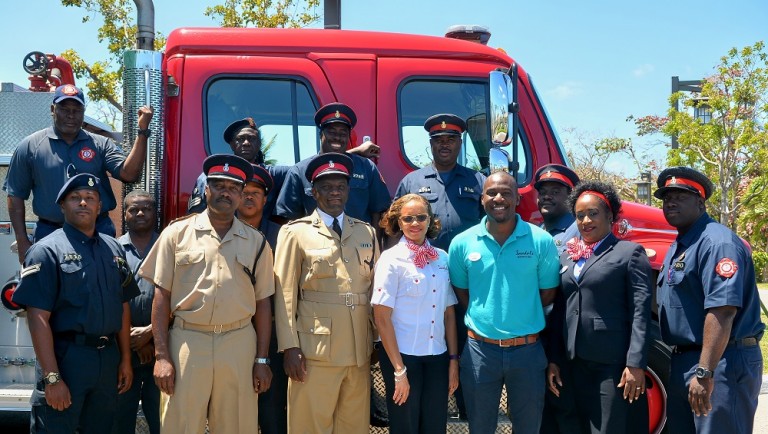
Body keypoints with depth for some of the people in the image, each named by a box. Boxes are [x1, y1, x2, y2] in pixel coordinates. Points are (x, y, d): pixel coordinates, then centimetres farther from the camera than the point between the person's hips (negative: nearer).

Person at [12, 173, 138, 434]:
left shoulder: (113, 249, 11)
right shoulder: (47, 250, -7)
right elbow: (38, 318, -13)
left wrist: (125, 359, 11)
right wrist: (52, 377, -18)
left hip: (108, 359, 6)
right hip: (65, 356, -6)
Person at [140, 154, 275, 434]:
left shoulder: (256, 242, 9)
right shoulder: (177, 233, 4)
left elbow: (262, 302, 10)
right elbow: (162, 296, 2)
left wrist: (262, 360, 5)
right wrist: (161, 355, -4)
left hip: (239, 345, 2)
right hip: (187, 341, -1)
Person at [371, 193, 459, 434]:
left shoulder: (443, 258, 6)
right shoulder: (391, 259, -7)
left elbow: (448, 313, 10)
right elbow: (382, 318, -10)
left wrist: (453, 358, 5)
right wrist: (399, 369, -12)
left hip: (437, 357, 4)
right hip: (402, 356, -4)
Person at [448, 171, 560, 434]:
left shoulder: (541, 241, -6)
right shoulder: (462, 243, -3)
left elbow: (548, 293, 3)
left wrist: (521, 316, -2)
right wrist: (483, 317, -1)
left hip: (527, 350, 0)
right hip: (479, 349, 1)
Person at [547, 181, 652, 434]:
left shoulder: (630, 253, -2)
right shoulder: (567, 256, 15)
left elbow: (640, 312, -10)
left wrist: (636, 364, -17)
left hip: (615, 364, -6)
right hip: (578, 363, 6)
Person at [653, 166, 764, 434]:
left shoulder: (716, 242, -16)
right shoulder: (677, 248, 16)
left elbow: (723, 310, -26)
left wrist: (705, 373, -29)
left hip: (719, 363, -10)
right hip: (683, 362, 10)